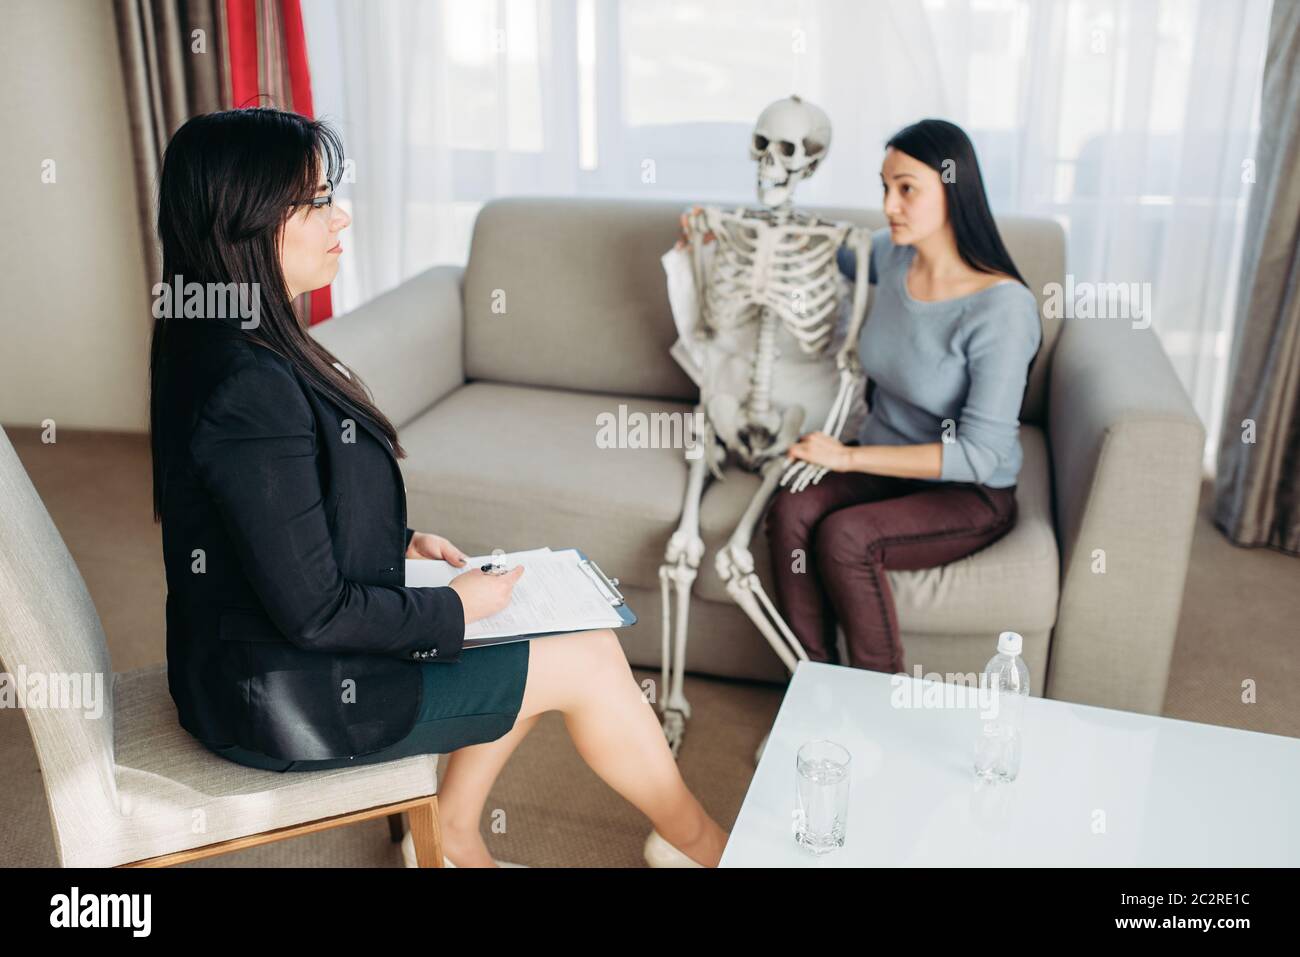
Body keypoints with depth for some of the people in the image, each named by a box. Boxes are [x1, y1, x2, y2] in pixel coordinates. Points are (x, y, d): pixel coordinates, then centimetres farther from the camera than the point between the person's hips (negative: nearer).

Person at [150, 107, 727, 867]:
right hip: (290, 697, -9)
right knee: (589, 660, -2)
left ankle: (451, 833, 25)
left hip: (275, 654, 9)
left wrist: (402, 541, 5)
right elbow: (315, 612, -25)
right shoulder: (246, 388, -29)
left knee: (562, 635, 13)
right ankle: (698, 845, 24)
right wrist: (455, 607, -12)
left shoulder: (246, 346, 2)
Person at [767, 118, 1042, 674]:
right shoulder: (892, 257, -3)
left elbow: (979, 454, -24)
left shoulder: (1003, 308, -22)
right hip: (885, 469, 6)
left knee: (843, 536, -32)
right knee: (790, 512, -25)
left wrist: (848, 457, -25)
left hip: (970, 496, -6)